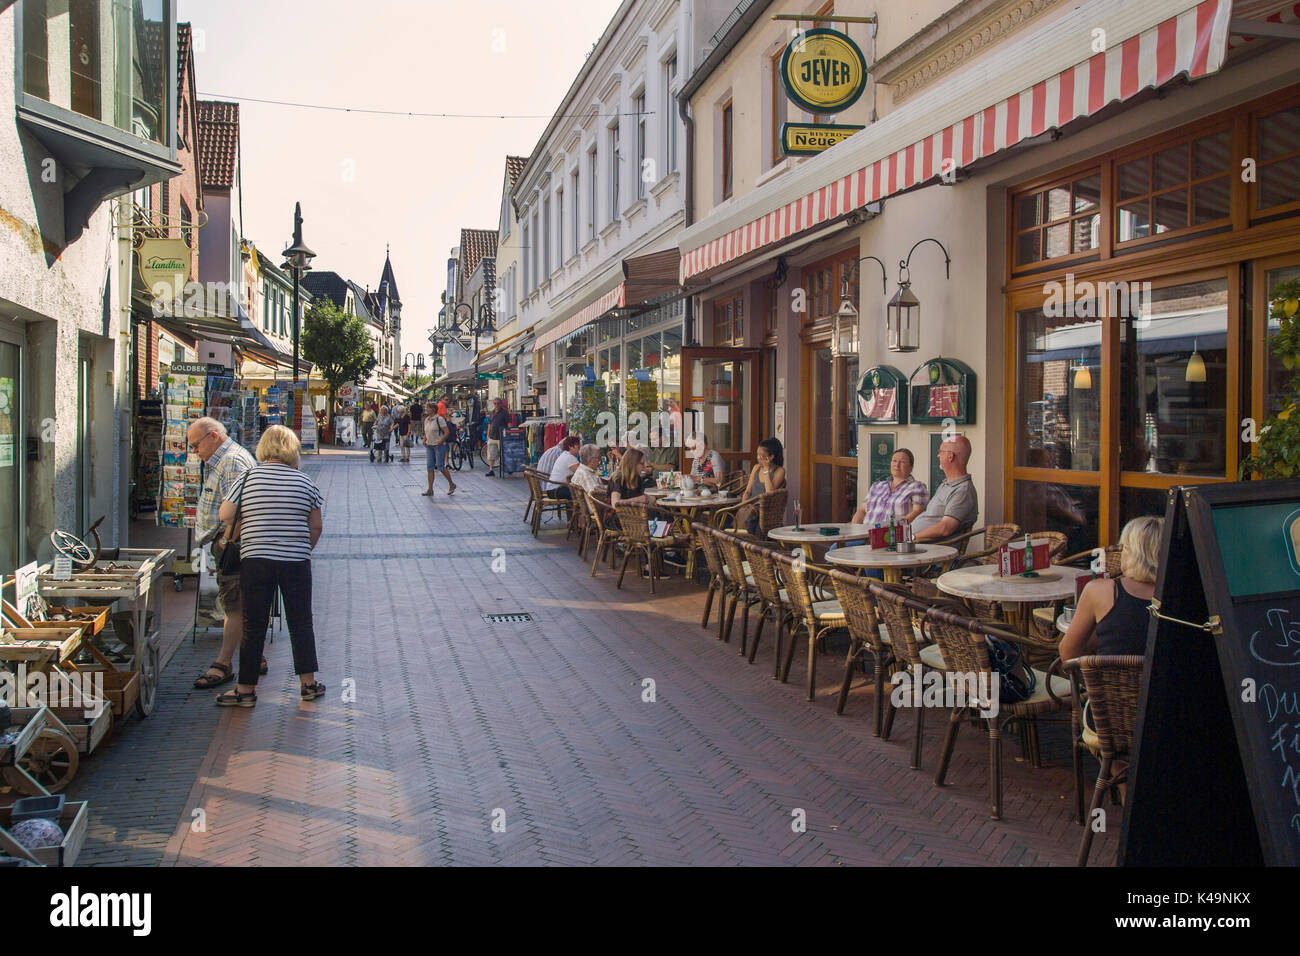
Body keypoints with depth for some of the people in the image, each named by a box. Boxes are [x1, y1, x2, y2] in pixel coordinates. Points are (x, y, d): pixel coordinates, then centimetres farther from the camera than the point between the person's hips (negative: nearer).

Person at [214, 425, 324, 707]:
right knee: (300, 623, 11)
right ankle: (308, 683, 17)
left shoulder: (247, 477, 0)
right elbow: (316, 527, 4)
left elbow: (225, 515, -2)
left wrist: (244, 532, 16)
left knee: (253, 626, 5)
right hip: (296, 561, 1)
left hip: (255, 560, -1)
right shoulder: (305, 482, 3)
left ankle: (246, 689, 10)